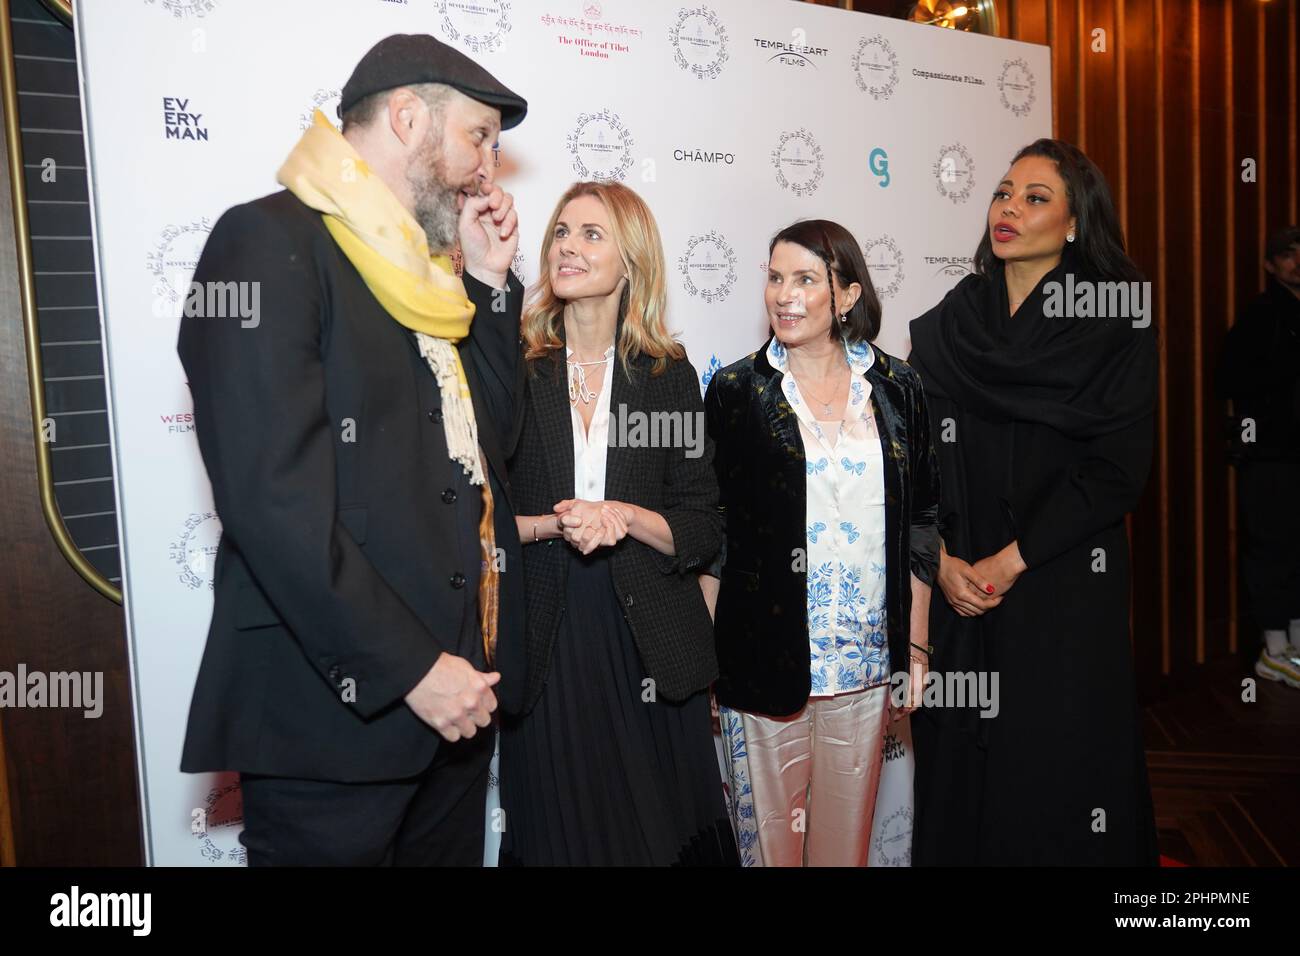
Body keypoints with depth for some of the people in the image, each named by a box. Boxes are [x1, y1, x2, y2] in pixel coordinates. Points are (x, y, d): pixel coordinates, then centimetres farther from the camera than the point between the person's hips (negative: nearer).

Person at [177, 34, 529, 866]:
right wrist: (410, 668, -18)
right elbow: (274, 498, -20)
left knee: (452, 849, 20)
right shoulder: (272, 240, -11)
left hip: (453, 689, 8)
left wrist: (487, 282, 7)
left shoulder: (422, 271, 13)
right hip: (338, 707, -8)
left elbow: (488, 439, 14)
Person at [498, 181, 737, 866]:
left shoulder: (669, 376, 2)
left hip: (648, 645, 1)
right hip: (546, 642, 0)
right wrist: (551, 526, -15)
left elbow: (702, 532, 1)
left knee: (661, 831, 11)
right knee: (561, 831, 11)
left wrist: (625, 517, -15)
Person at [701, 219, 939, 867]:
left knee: (848, 832, 16)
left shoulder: (896, 388, 4)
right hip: (766, 658, -2)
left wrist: (915, 646, 6)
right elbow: (710, 533, -1)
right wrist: (709, 657, -3)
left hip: (869, 660, 2)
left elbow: (920, 523, 8)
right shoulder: (736, 390, -3)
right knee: (768, 834, 10)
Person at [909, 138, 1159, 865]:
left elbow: (1116, 467, -10)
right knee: (960, 761, 10)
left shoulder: (1118, 325, -3)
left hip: (1064, 585, -3)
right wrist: (942, 559, -9)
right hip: (960, 586, 3)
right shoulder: (951, 324, 6)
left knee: (1057, 763, 6)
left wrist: (1011, 561, -14)